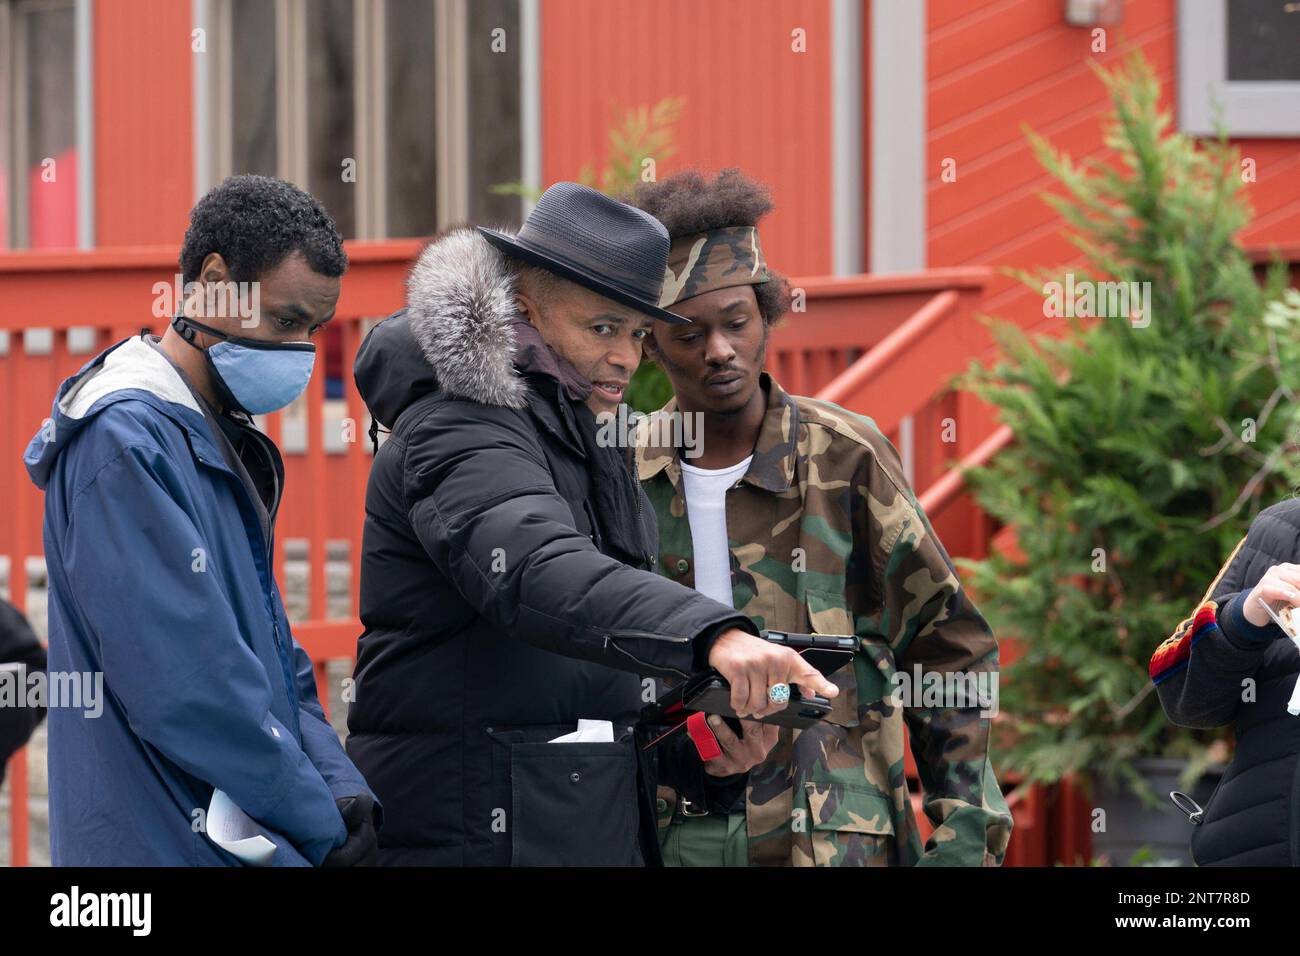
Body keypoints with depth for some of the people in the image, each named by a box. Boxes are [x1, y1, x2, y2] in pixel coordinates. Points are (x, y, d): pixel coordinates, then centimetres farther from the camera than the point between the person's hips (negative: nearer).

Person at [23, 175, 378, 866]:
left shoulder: (224, 441, 16)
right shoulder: (126, 442, -15)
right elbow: (186, 689, -21)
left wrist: (339, 785, 0)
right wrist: (321, 824, -14)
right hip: (167, 845, -9)